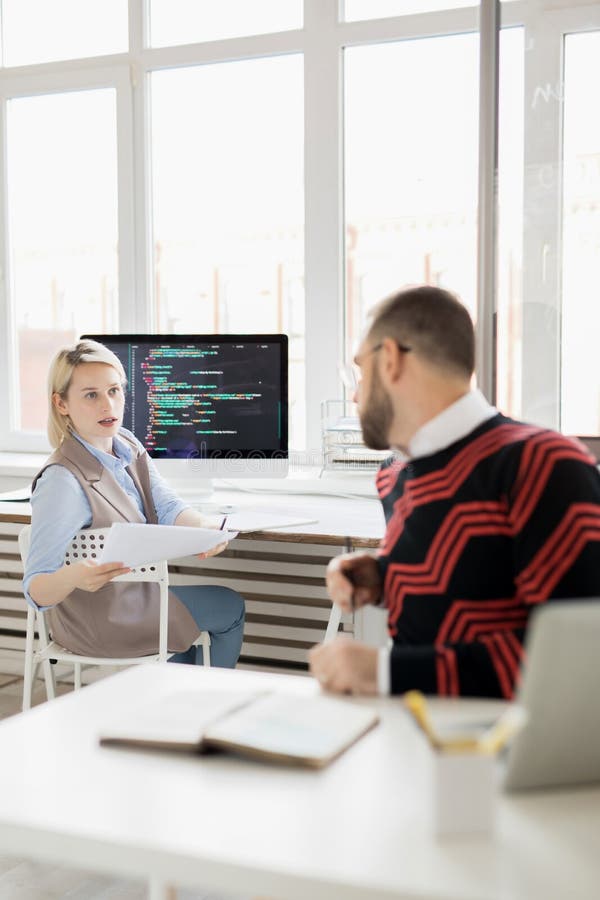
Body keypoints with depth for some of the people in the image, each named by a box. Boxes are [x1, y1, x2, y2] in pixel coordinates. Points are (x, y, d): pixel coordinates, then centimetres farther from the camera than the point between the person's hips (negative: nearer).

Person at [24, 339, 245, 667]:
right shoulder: (62, 482, -30)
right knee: (230, 609, 7)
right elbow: (36, 590, -31)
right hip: (96, 619, -8)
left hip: (131, 588, 8)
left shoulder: (129, 446, -4)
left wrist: (204, 527, -33)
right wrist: (73, 576, -53)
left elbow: (167, 507, -12)